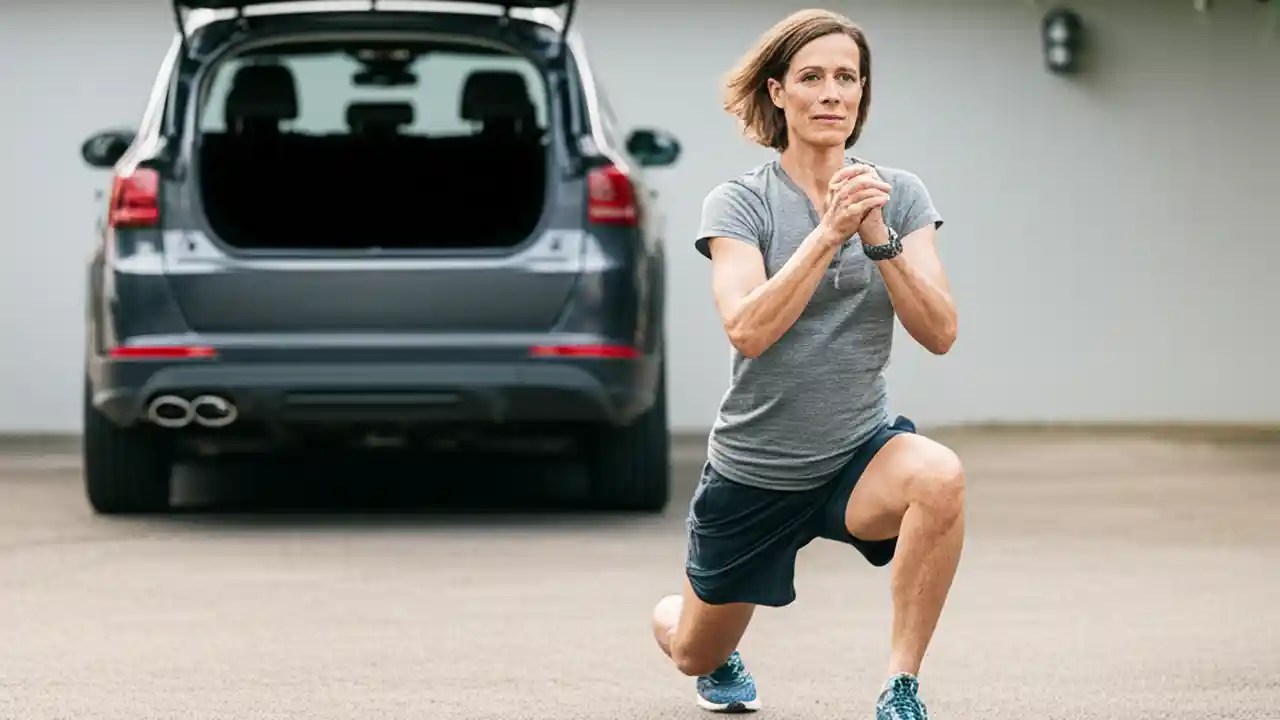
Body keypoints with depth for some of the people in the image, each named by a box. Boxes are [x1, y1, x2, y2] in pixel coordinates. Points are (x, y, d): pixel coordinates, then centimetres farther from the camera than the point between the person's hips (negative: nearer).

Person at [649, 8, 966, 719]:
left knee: (938, 476, -36)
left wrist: (878, 239, -25)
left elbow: (939, 333, -13)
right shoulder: (738, 202, -10)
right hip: (755, 468, 0)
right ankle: (671, 616, 57)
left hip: (859, 451, 0)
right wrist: (829, 232, -31)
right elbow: (748, 329, -25)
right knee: (696, 656, 17)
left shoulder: (900, 196, -3)